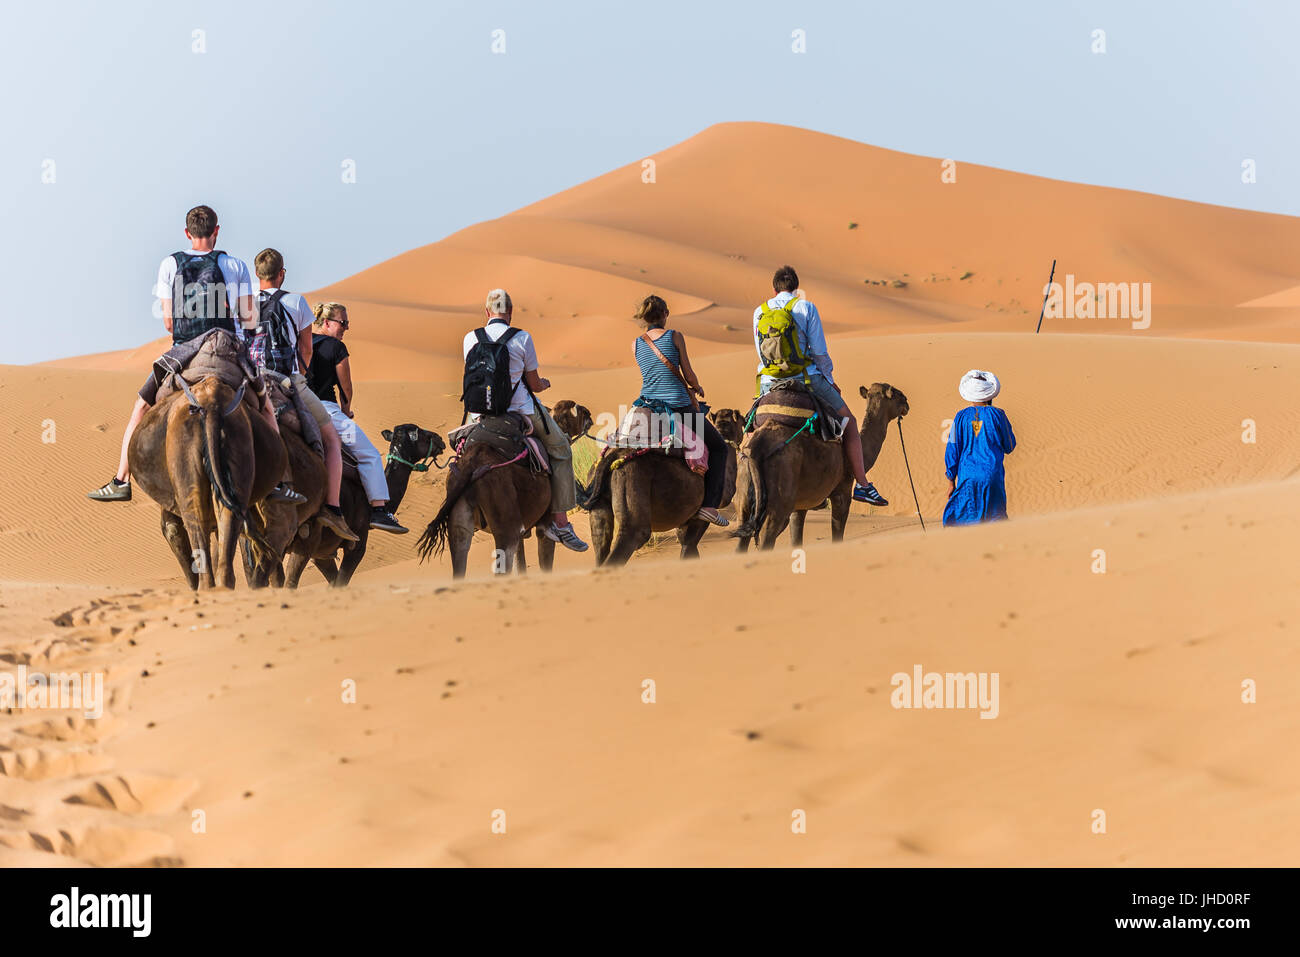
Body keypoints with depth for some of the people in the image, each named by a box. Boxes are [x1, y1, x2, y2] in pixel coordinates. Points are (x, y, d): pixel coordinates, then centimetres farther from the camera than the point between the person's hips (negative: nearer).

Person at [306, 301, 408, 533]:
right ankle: (379, 510, -11)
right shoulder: (336, 347, -7)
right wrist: (346, 411, 20)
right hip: (325, 409, -7)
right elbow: (346, 387, 0)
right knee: (370, 456, -2)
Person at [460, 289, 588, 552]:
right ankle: (560, 522, 7)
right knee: (561, 450, 14)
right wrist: (544, 384, 23)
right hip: (521, 411, -4)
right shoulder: (522, 338, -9)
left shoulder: (471, 338, 0)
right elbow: (534, 384, 0)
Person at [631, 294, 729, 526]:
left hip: (648, 403, 4)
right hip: (677, 404, -4)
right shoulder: (674, 336, -4)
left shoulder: (636, 344, 7)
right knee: (718, 446, 13)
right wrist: (697, 388, 20)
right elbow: (688, 374, -2)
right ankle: (709, 504, 0)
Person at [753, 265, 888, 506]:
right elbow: (819, 352, -6)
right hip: (807, 379, -3)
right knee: (849, 422, 14)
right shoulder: (805, 308, -2)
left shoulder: (759, 313, 8)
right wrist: (830, 381, 10)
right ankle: (862, 484, 9)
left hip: (770, 385, 3)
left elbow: (762, 353, 13)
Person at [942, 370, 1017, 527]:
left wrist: (951, 480, 10)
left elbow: (952, 451, 2)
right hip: (992, 476, -1)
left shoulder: (961, 417, 1)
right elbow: (1009, 446, 7)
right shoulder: (996, 415, -4)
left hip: (967, 477, 1)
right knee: (994, 519, 4)